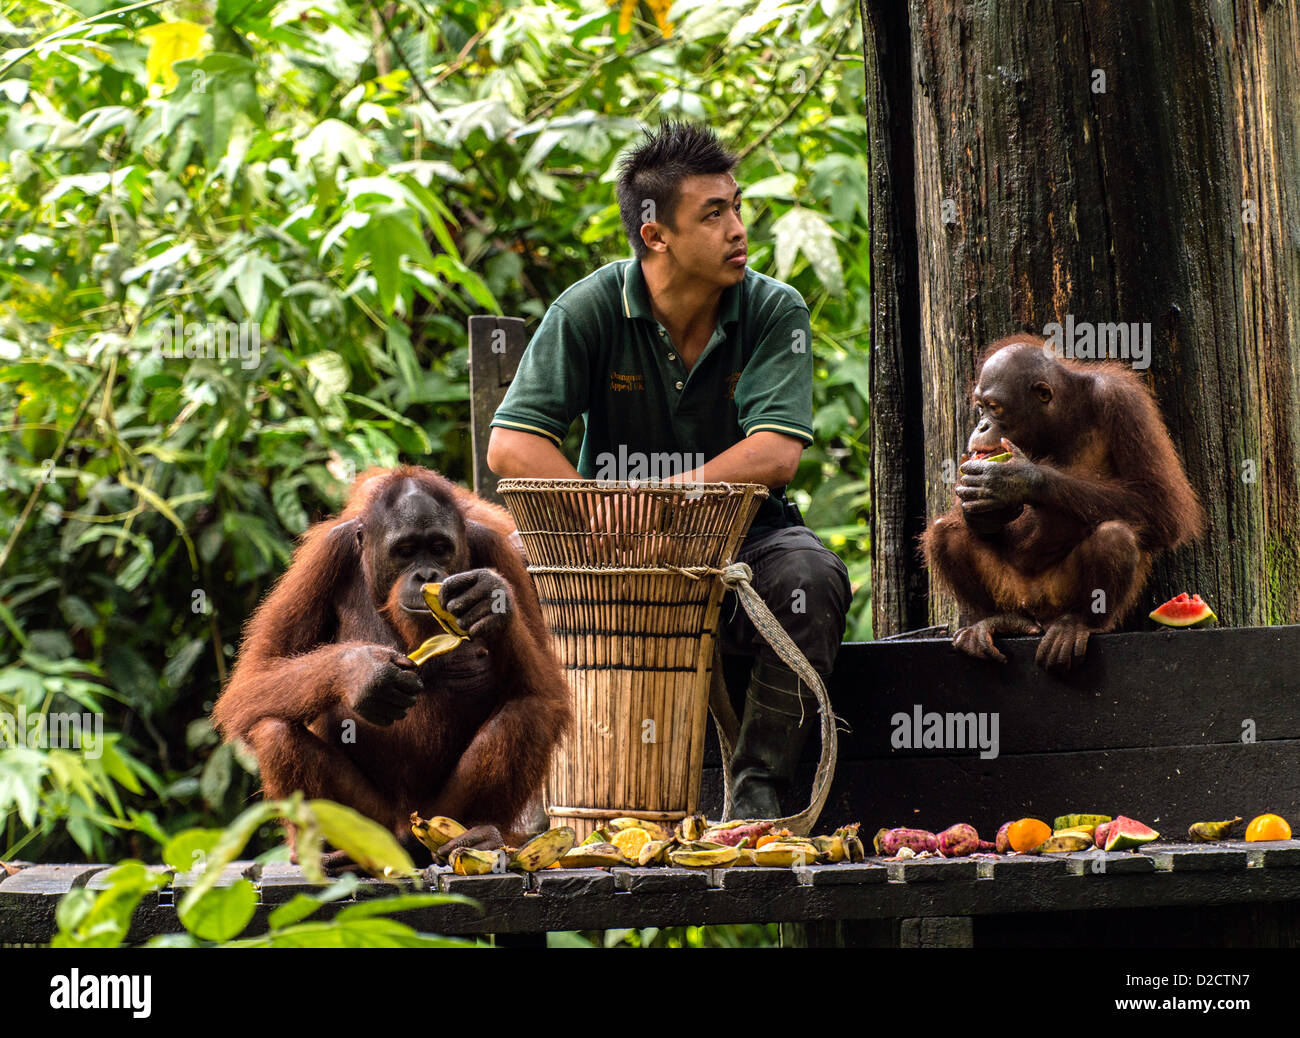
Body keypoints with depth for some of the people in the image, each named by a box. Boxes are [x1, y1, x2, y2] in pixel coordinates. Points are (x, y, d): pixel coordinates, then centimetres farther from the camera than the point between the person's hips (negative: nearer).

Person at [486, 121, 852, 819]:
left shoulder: (775, 312, -6)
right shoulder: (590, 311, -8)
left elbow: (775, 454, -19)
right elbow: (510, 447, -16)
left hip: (744, 536, 0)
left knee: (808, 577, -32)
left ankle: (758, 787, -20)